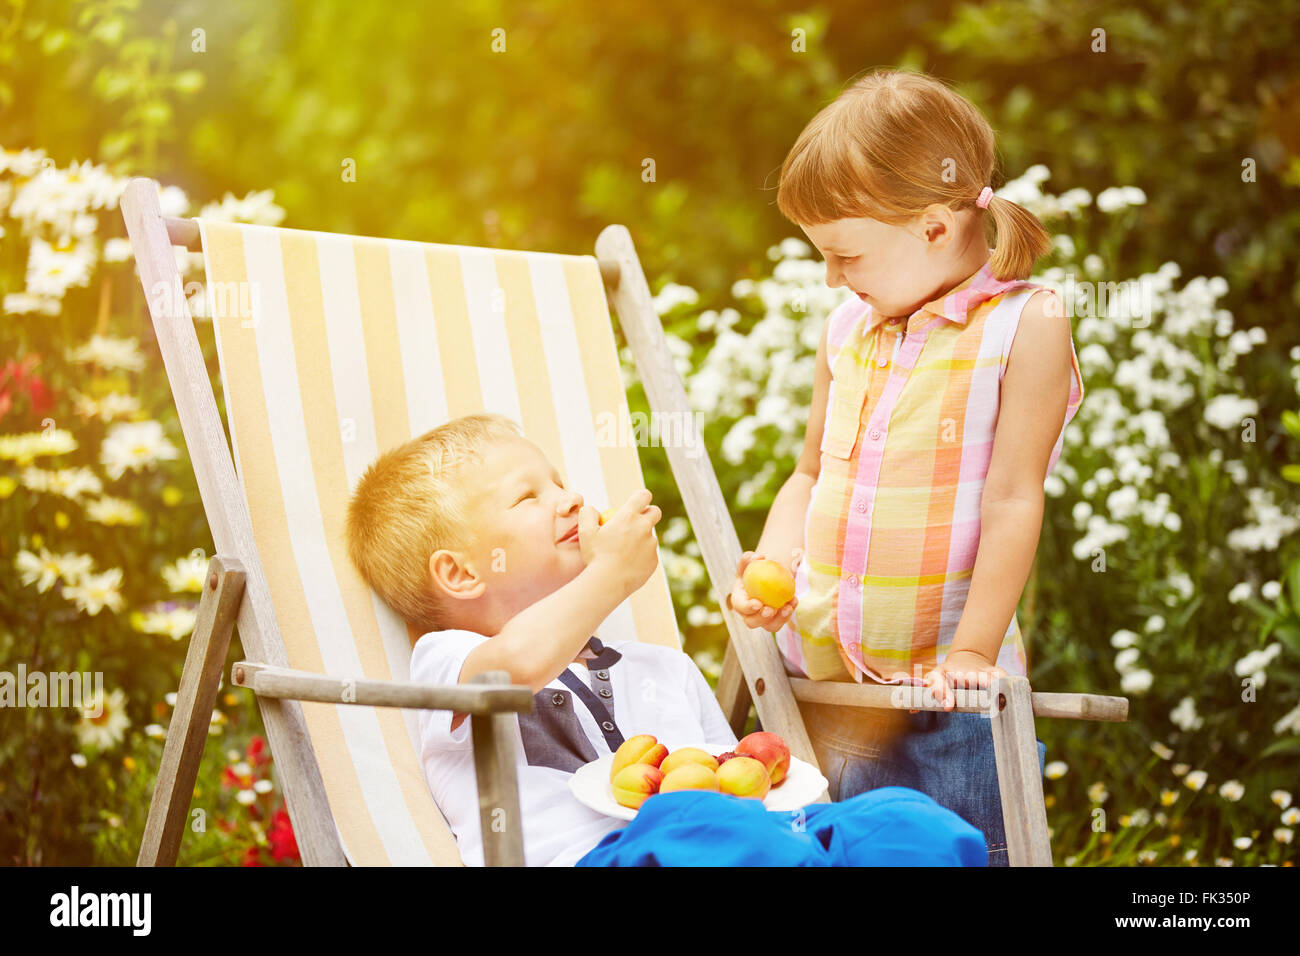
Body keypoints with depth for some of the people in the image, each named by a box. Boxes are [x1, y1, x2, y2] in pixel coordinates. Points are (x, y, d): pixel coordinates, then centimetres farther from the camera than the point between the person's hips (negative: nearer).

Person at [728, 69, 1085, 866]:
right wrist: (770, 568, 1)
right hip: (815, 667, 5)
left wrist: (973, 651, -14)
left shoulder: (1026, 324, -8)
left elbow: (1013, 499, -12)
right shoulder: (847, 330, 9)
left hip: (943, 689, -5)